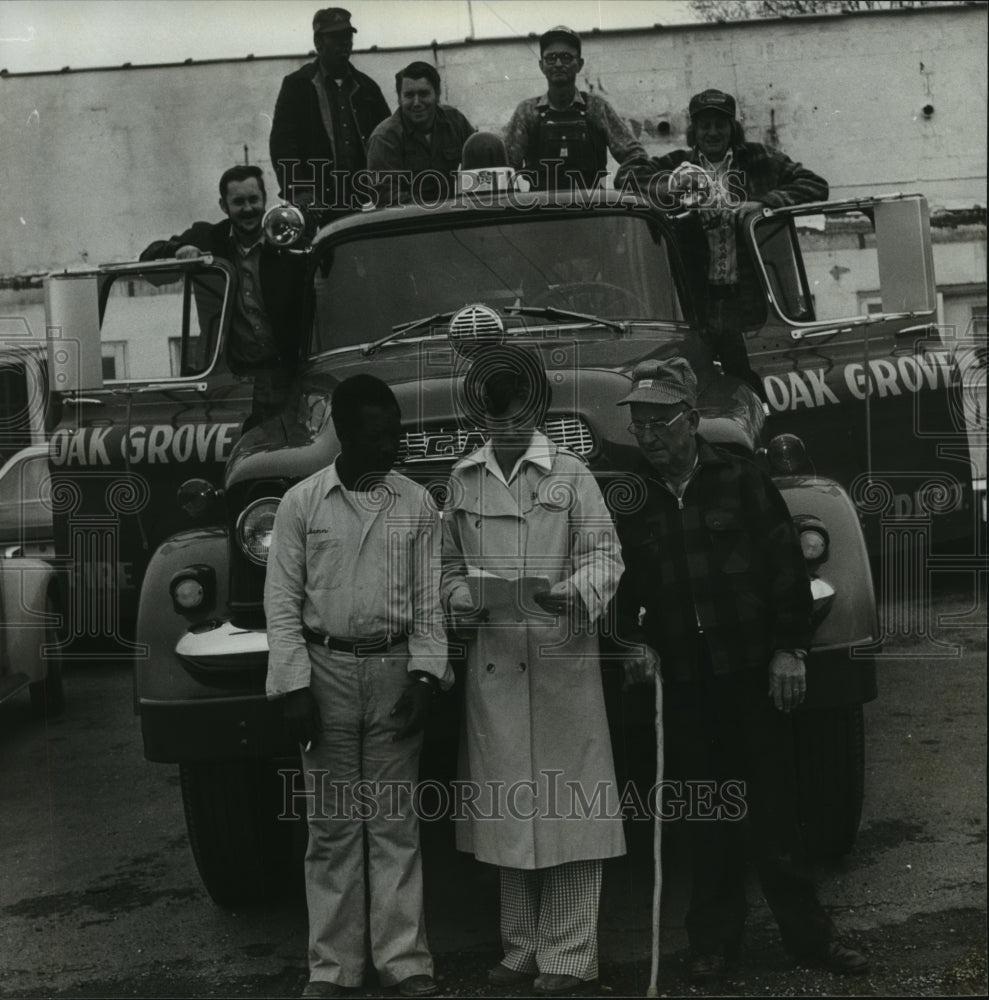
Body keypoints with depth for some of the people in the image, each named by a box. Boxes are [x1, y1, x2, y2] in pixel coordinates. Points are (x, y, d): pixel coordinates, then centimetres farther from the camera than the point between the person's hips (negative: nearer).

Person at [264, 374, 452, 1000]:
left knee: (395, 824, 4)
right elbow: (282, 601, 1)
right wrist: (294, 685, -6)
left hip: (395, 670, 1)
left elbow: (428, 601, 6)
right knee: (333, 827, 4)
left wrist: (424, 675, -4)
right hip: (326, 668, -1)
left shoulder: (417, 505, 5)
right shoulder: (303, 503, 1)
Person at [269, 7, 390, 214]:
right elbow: (281, 142, -1)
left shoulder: (367, 87, 18)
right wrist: (299, 192, -15)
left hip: (364, 203, 4)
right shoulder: (297, 85, 7)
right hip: (318, 203, -3)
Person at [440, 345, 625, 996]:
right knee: (507, 806, 8)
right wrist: (462, 598, -4)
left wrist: (576, 591, -19)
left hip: (563, 656, -3)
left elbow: (604, 554, 0)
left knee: (567, 804, -1)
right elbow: (452, 562, 16)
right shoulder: (463, 480, 11)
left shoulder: (570, 473, 2)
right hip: (493, 658, 3)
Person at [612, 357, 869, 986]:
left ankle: (809, 935, 14)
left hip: (754, 674, -2)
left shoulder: (742, 481, -1)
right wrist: (636, 642, -2)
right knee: (707, 817, 9)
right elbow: (621, 586, 13)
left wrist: (788, 650, -4)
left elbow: (788, 568, 0)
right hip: (680, 682, 2)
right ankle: (715, 941, 19)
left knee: (774, 808, 3)